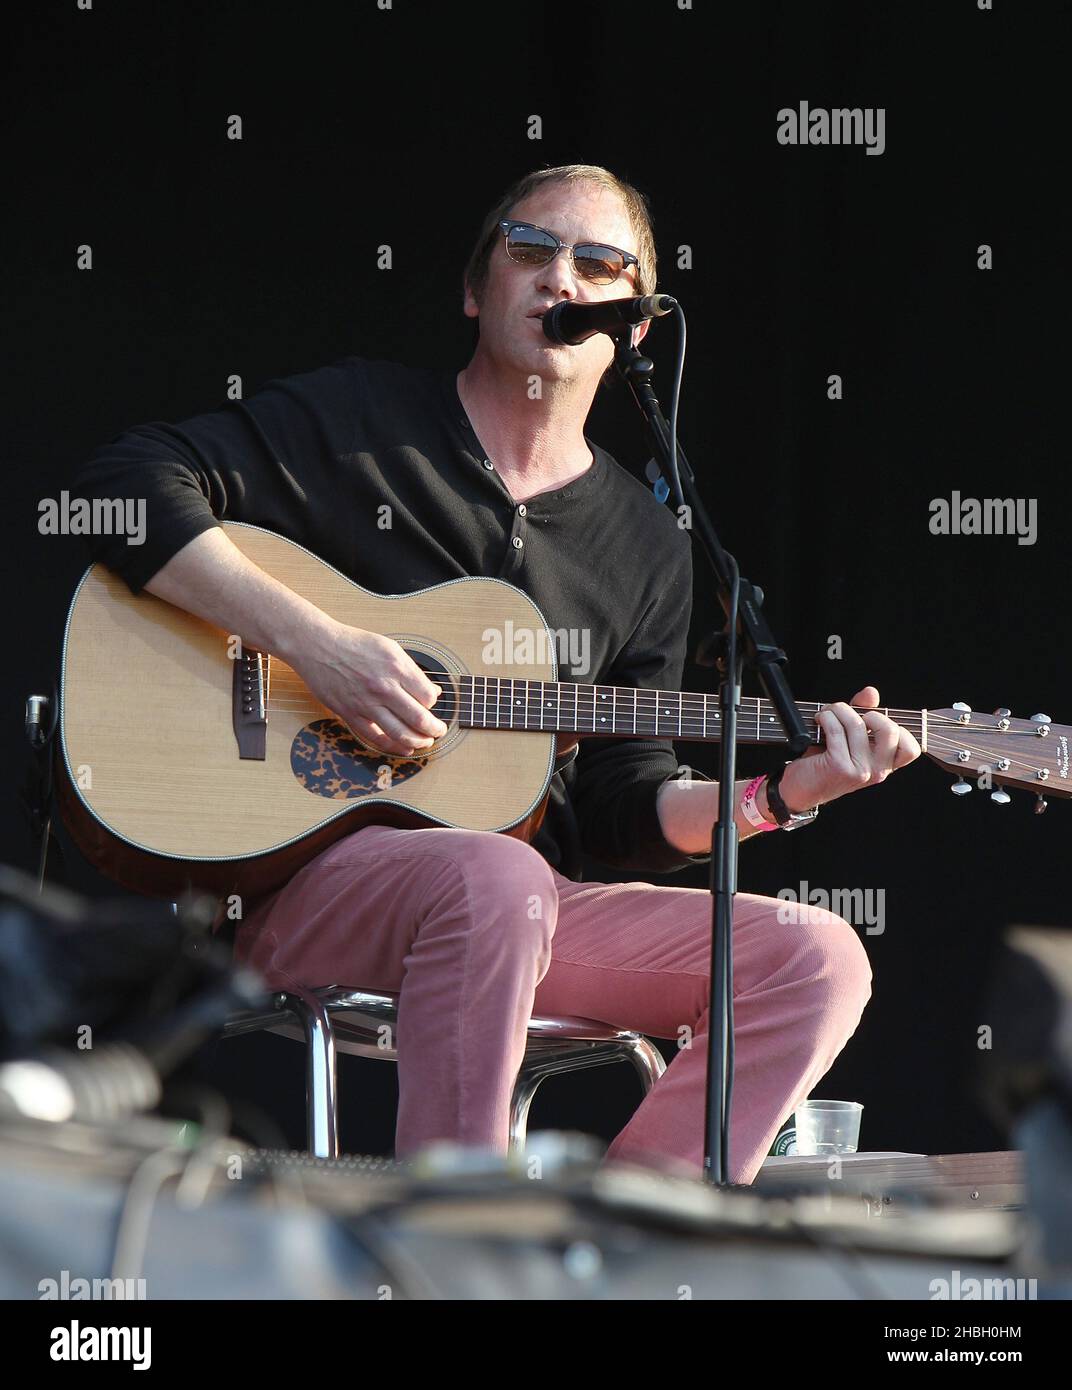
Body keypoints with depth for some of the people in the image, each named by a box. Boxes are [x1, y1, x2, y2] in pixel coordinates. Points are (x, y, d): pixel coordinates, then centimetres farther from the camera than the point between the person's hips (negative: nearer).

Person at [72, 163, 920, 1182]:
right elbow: (127, 485, -9)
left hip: (528, 903, 6)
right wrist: (313, 642, -18)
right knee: (497, 879, -38)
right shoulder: (357, 419, 3)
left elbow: (620, 810, 13)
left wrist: (779, 794, -6)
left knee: (817, 960, -12)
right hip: (300, 868, -5)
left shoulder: (648, 552, 15)